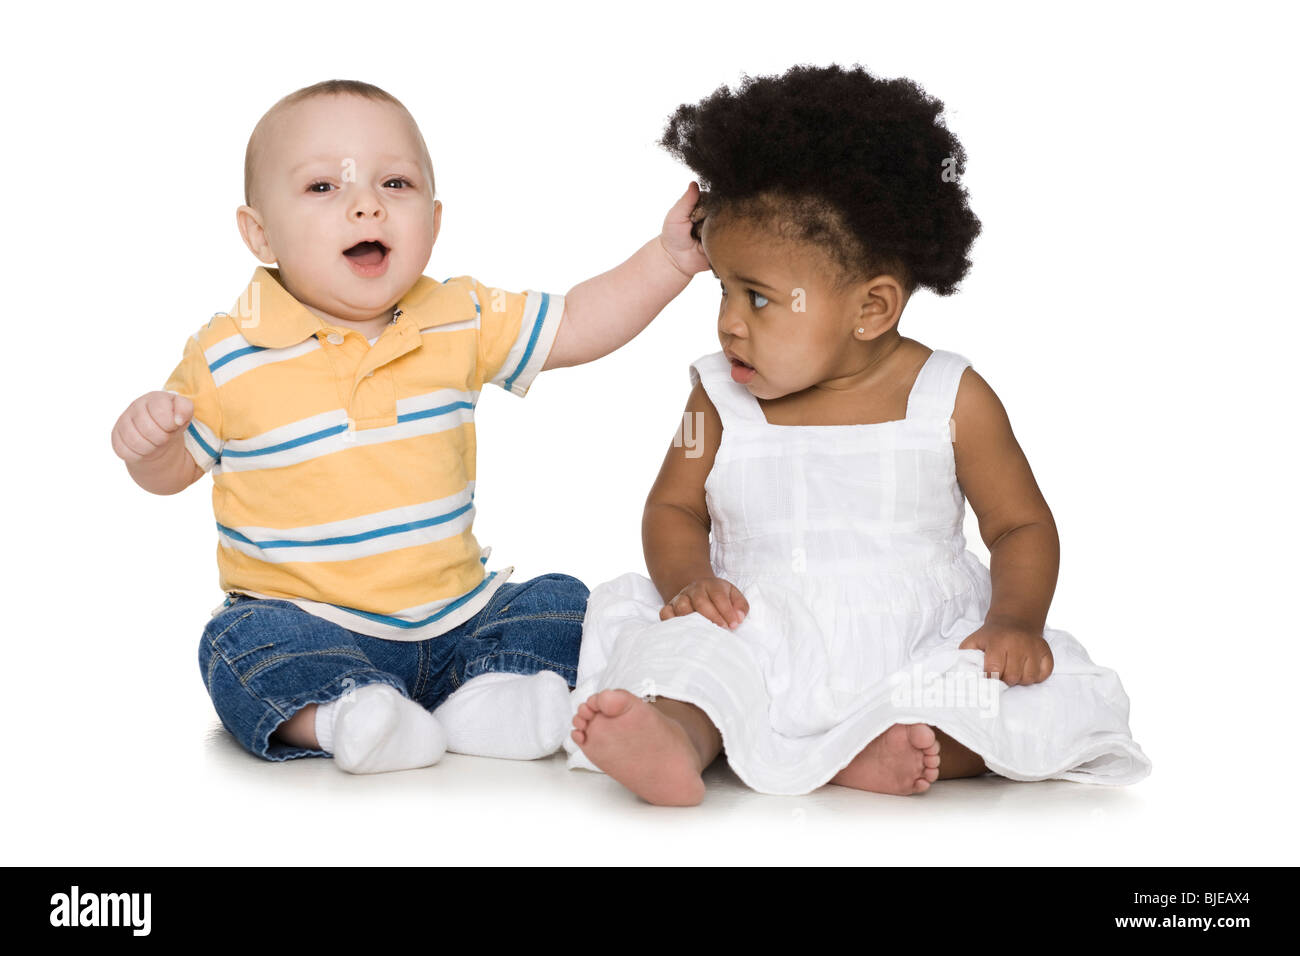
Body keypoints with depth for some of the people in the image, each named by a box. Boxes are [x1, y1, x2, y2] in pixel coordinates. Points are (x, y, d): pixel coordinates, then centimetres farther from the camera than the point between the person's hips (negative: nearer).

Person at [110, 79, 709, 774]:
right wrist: (147, 439, -20)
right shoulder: (229, 356, -8)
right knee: (246, 646, -30)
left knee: (562, 604, -6)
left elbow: (575, 327, 8)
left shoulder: (459, 321, 0)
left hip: (457, 615, 4)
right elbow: (175, 467, 4)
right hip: (308, 627, -4)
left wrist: (668, 259, -4)